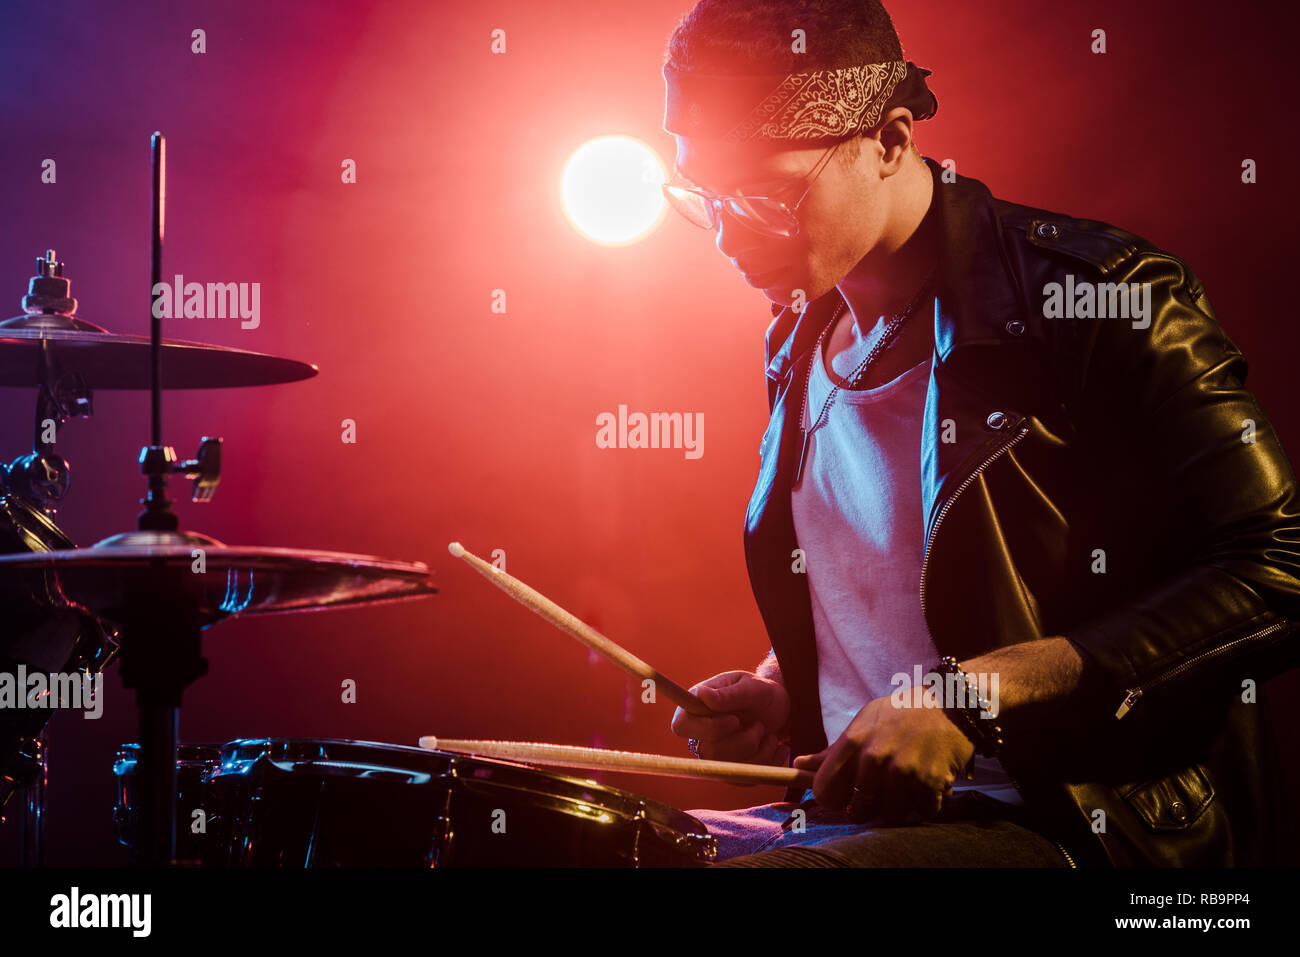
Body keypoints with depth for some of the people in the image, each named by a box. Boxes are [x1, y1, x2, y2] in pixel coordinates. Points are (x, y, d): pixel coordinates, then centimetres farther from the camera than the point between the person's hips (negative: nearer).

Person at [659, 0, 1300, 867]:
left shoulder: (1101, 296, -13)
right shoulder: (802, 343, 12)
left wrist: (972, 695, -23)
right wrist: (781, 691, 5)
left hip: (1065, 824, -7)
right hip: (843, 805, 7)